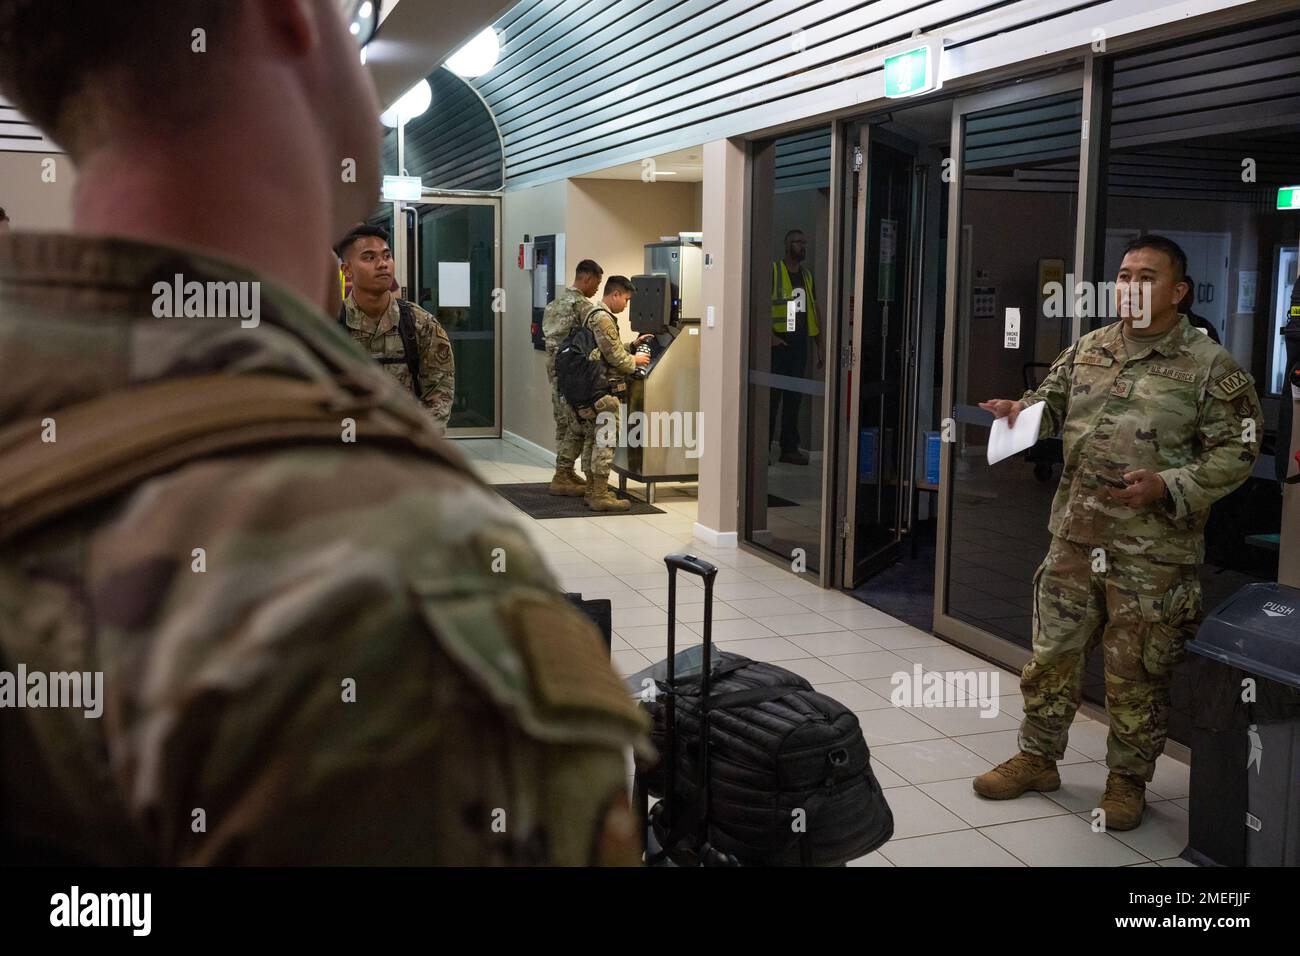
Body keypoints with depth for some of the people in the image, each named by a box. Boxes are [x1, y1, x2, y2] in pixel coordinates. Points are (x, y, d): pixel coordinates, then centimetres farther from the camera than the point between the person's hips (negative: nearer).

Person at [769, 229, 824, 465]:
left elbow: (813, 312, 19)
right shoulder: (773, 271, -4)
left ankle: (790, 448, 14)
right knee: (771, 397, -5)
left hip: (800, 344, 6)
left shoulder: (807, 275, 16)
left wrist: (820, 346, 16)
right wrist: (770, 336, -18)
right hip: (778, 342, -6)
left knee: (794, 397, 8)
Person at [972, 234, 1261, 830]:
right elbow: (1052, 402, 18)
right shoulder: (1088, 350, 8)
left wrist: (1169, 486, -19)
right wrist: (1024, 411, -5)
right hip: (1075, 536, 4)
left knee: (1137, 674, 7)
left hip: (1152, 553, -4)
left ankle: (1128, 779, 27)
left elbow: (1237, 450, -7)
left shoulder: (1208, 367, -7)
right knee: (1051, 654, 12)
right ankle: (1037, 758, 30)